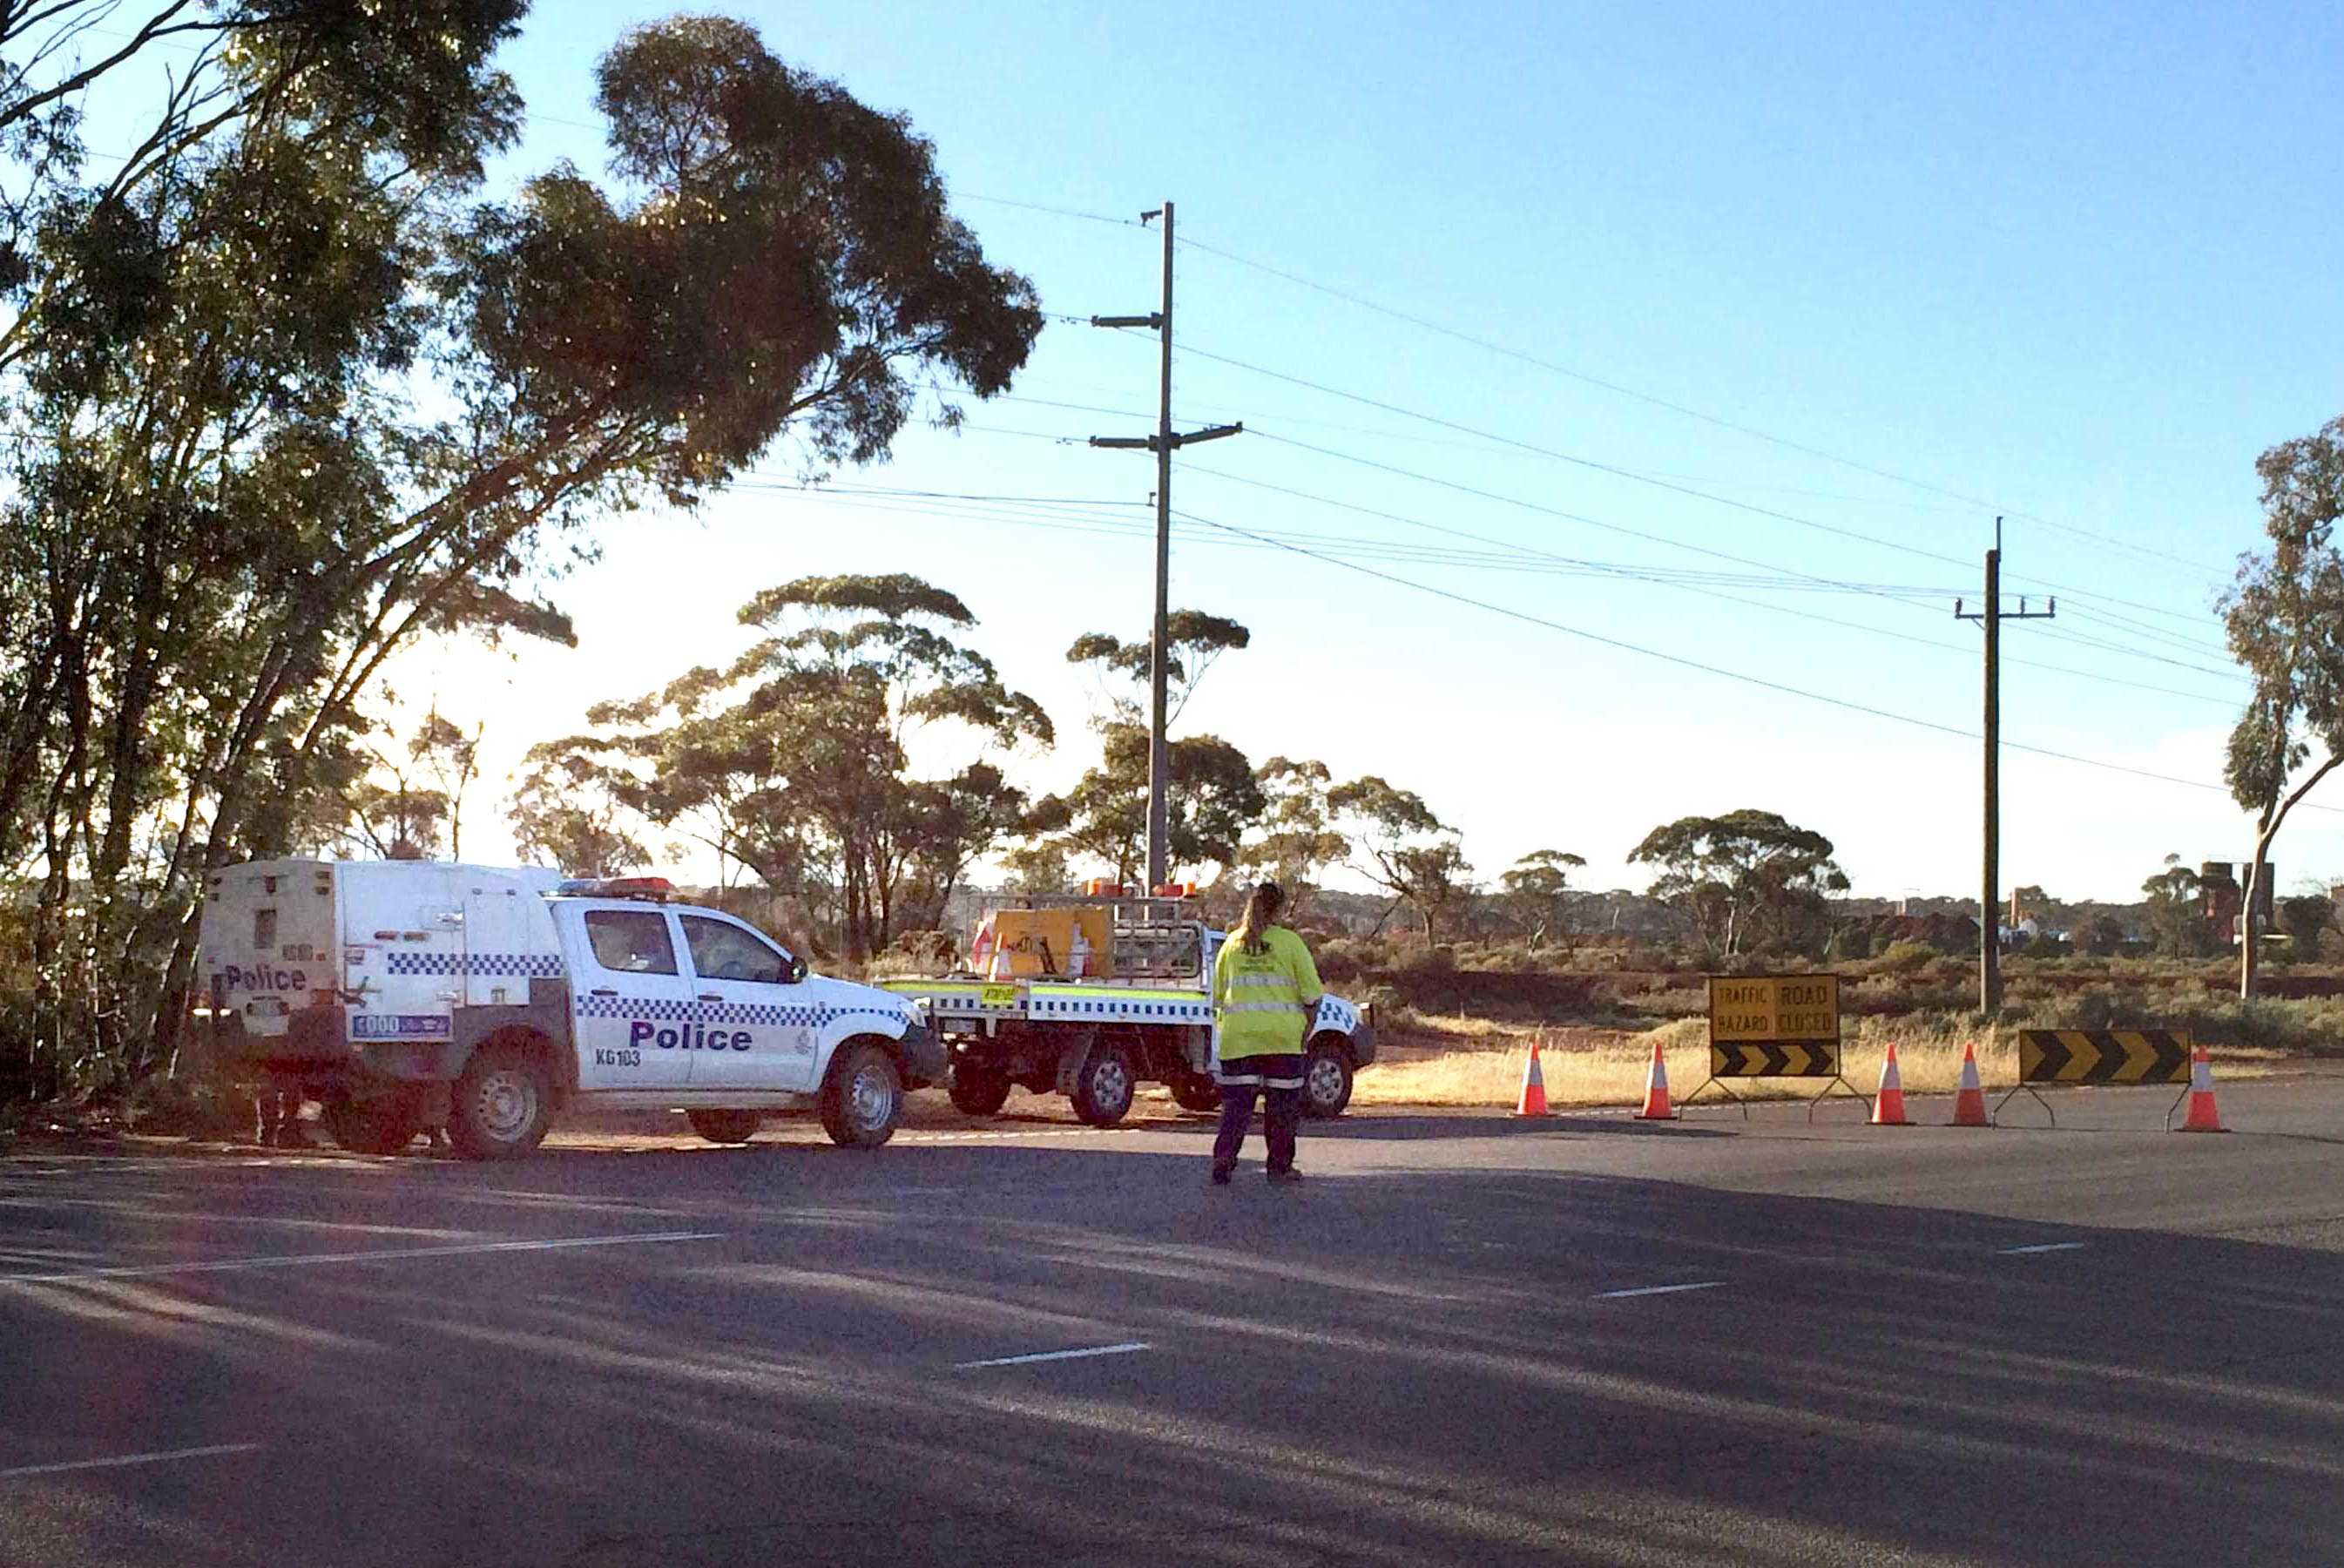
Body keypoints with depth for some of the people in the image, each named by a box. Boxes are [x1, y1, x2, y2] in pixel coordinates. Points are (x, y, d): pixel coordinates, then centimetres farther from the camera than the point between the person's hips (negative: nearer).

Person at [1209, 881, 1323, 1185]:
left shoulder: (1232, 943, 9)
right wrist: (1308, 1028, 9)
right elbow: (1312, 992, -1)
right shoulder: (1289, 942, 0)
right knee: (1282, 1103, 9)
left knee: (1236, 1102, 4)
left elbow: (1217, 996, 12)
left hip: (1238, 1035, 2)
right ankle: (1280, 1166, 14)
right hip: (1282, 1035, -2)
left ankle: (1223, 1159, -11)